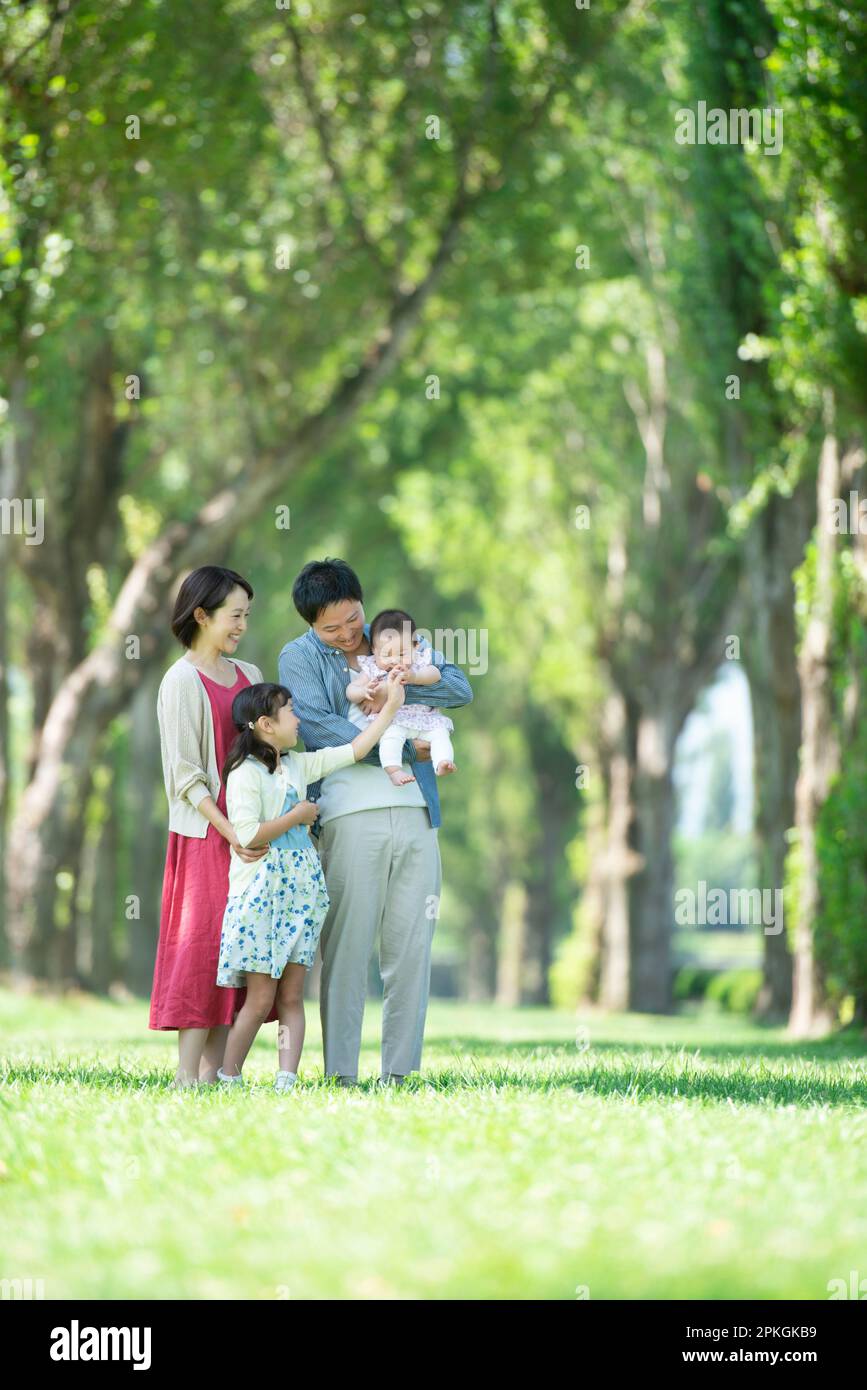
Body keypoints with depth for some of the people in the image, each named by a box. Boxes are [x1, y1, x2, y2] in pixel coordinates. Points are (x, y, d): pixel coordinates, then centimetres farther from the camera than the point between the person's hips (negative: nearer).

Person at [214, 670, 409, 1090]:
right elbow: (247, 834, -21)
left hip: (299, 893, 7)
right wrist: (298, 815, -10)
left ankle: (286, 1082, -2)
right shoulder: (245, 774, -10)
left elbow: (353, 750, 16)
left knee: (292, 997, 1)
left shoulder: (298, 766, 12)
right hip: (260, 896, -7)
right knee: (260, 1000, -5)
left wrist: (390, 706, 15)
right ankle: (228, 1078, 7)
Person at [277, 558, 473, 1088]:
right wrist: (404, 747, -11)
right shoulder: (300, 657, 6)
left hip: (415, 812, 4)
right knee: (347, 948, -6)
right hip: (349, 815, -3)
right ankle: (341, 1076, -4)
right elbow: (319, 727, -9)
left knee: (412, 946, 1)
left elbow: (461, 688, 3)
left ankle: (400, 1073, 5)